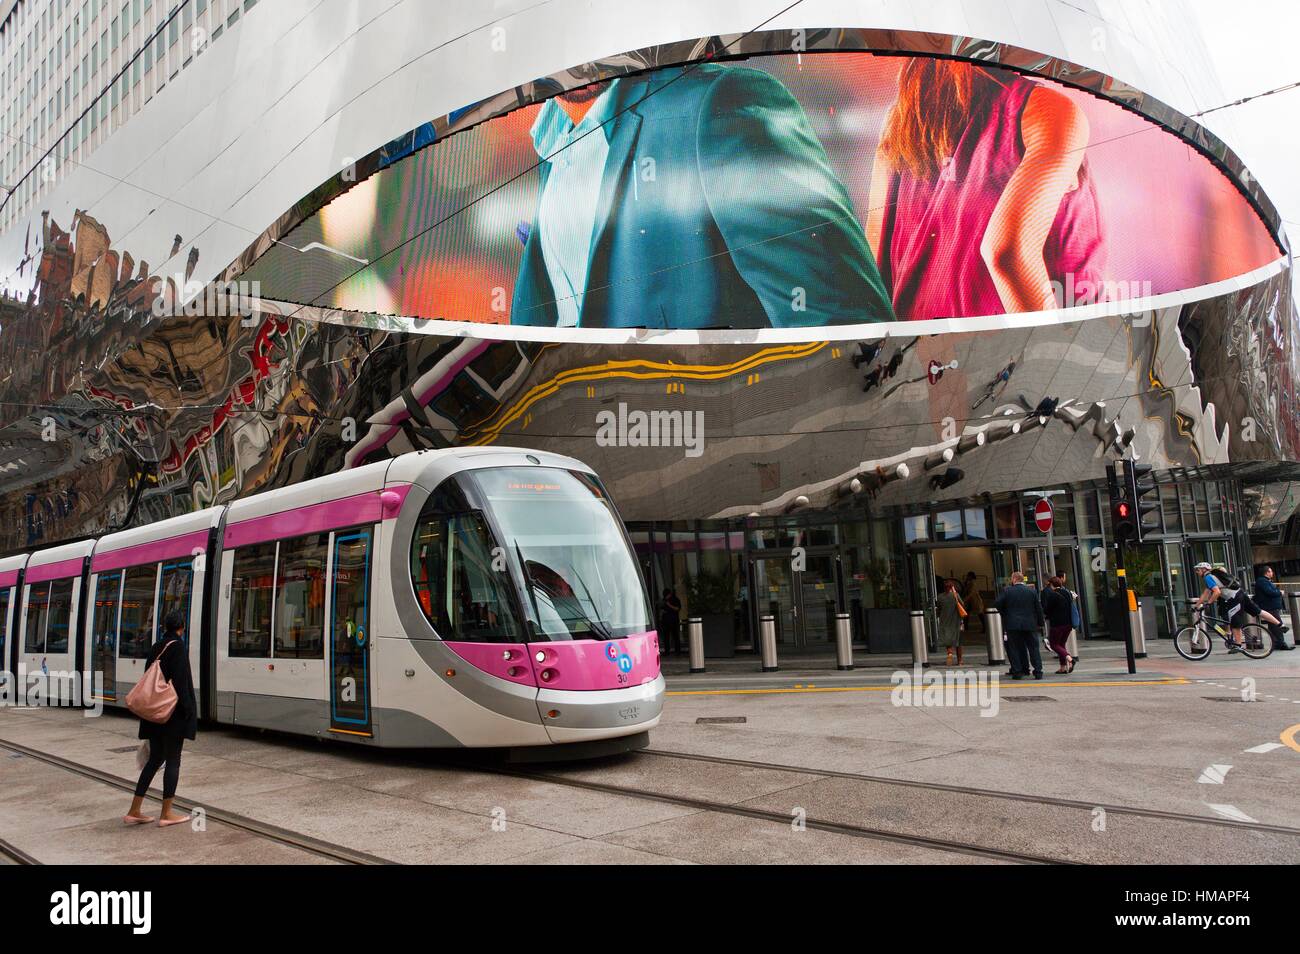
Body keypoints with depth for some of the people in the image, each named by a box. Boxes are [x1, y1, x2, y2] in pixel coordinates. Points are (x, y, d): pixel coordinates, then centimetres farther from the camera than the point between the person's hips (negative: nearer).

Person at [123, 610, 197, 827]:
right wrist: (188, 710, -15)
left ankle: (134, 811, 16)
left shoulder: (156, 647, 9)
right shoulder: (179, 647, -14)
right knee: (172, 760, 2)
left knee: (155, 758, 15)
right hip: (174, 712, -8)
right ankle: (166, 814, 8)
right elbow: (180, 682, -20)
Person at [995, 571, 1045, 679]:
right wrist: (1040, 623, 12)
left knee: (1015, 649, 5)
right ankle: (1038, 672, 5)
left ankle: (1017, 672, 3)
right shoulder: (1031, 591, 3)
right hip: (1030, 625, 2)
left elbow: (998, 605, -4)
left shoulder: (1007, 591, -4)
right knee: (1034, 648, 7)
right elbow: (1038, 608, 5)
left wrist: (1005, 615, 12)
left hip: (1012, 625, -2)